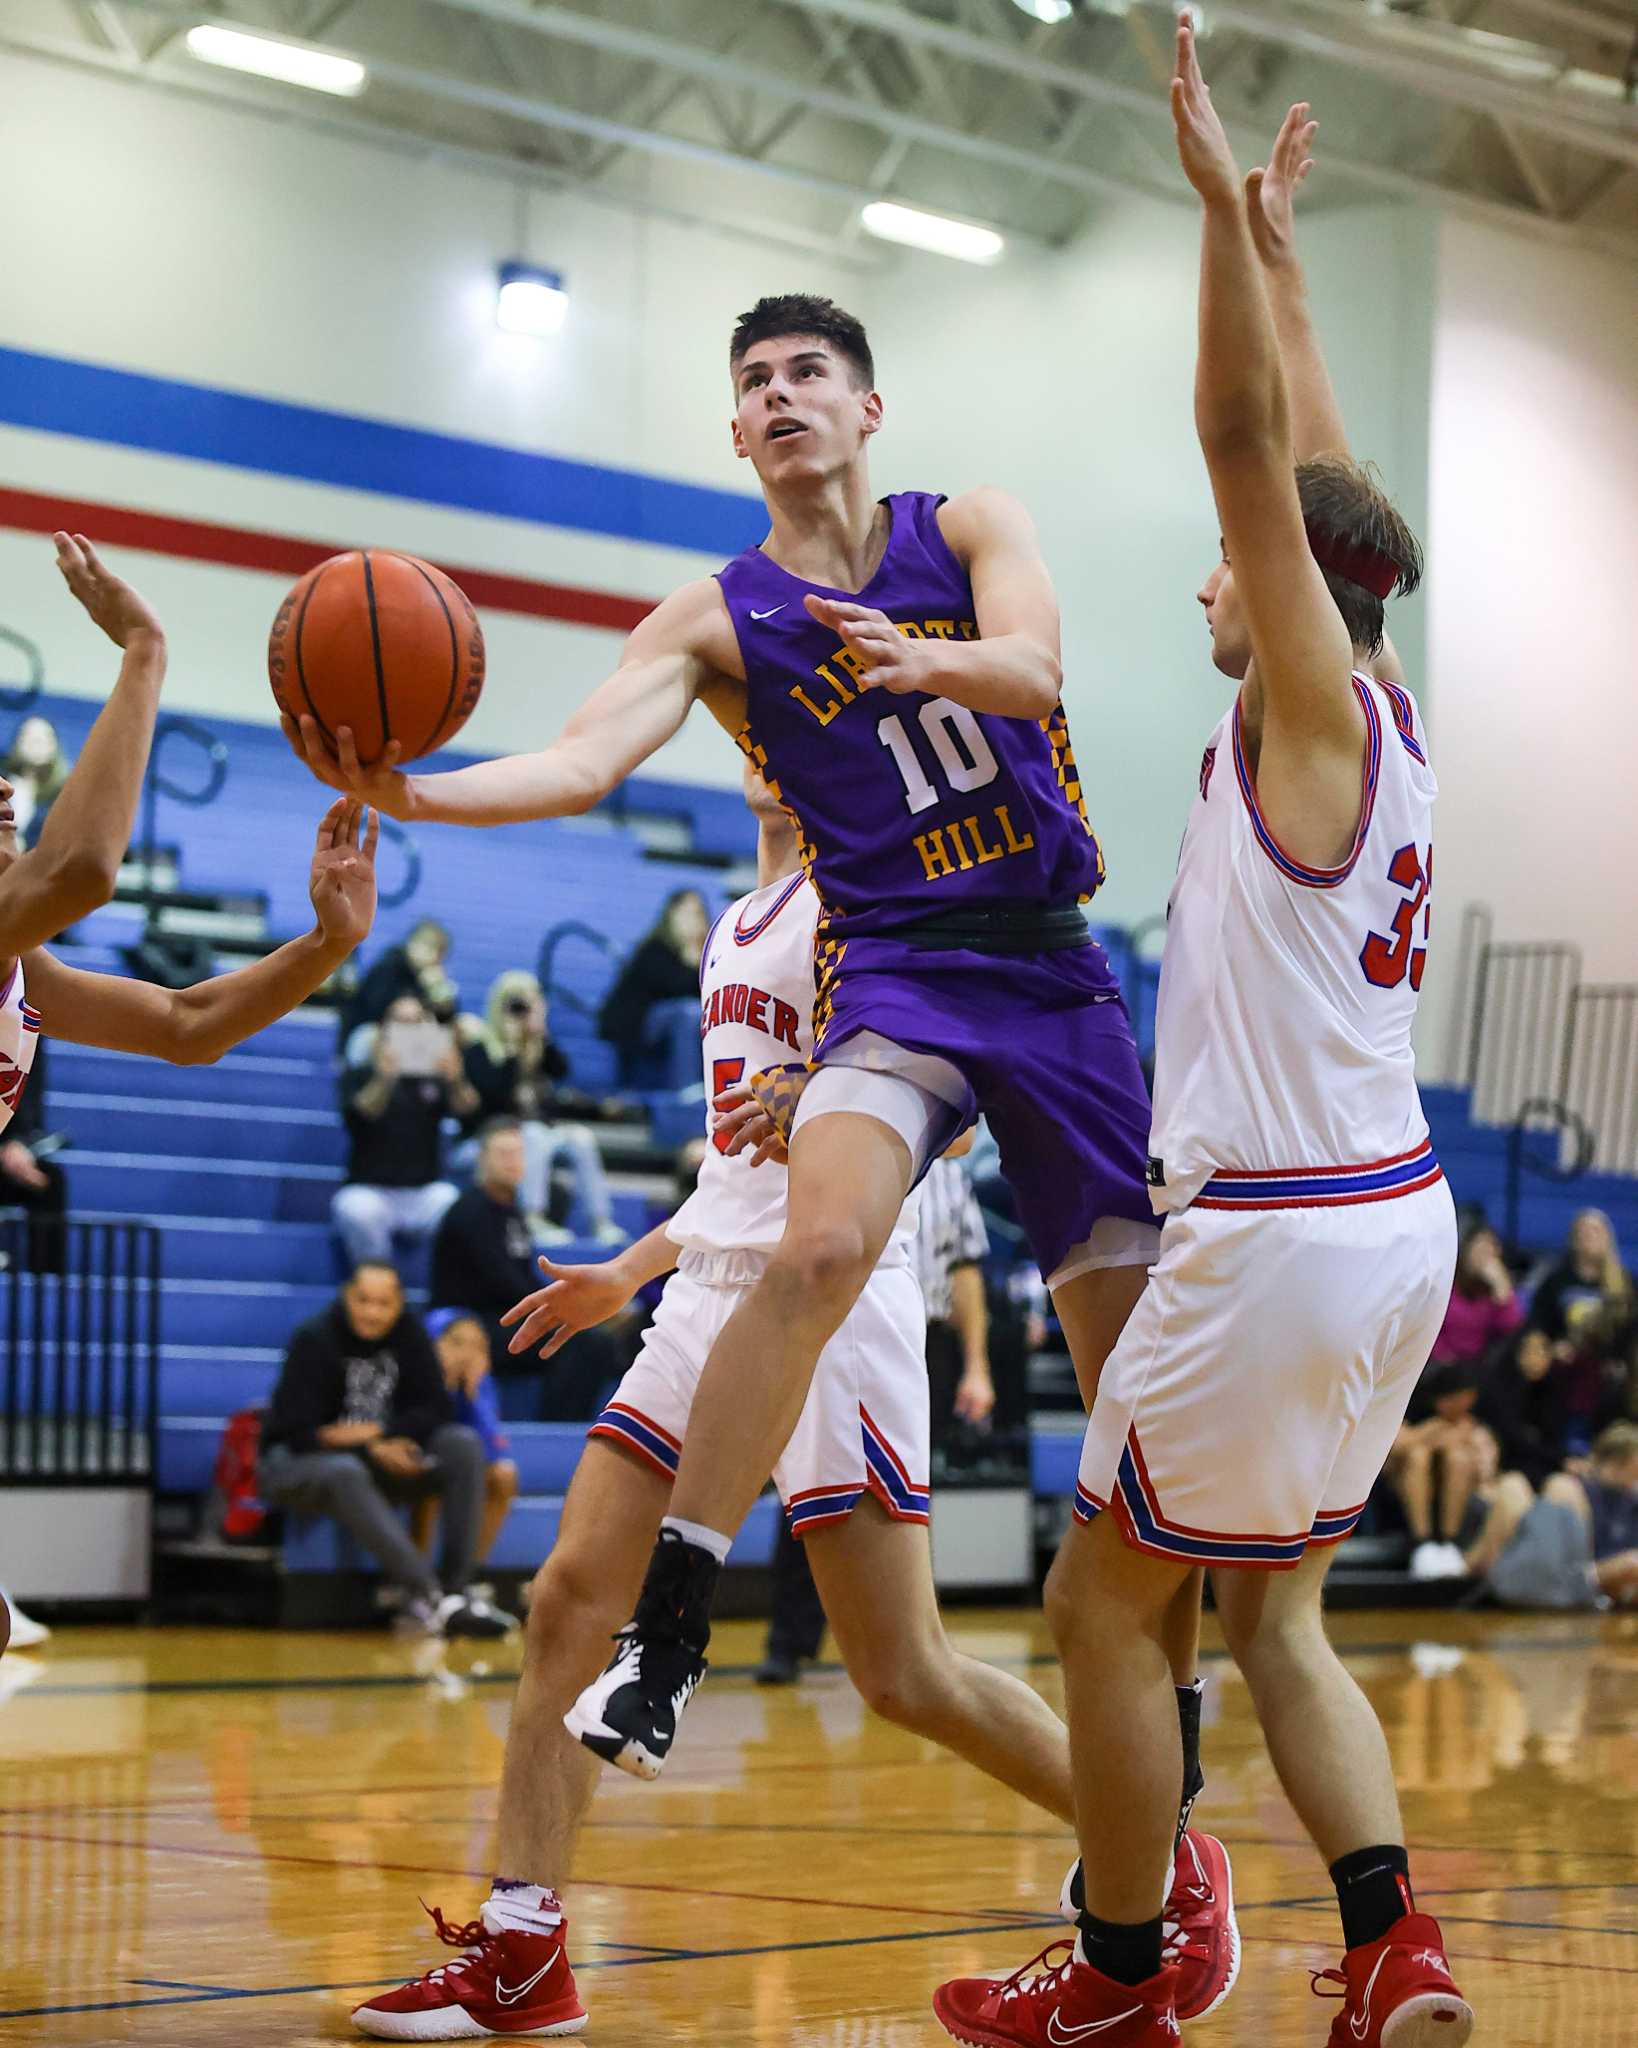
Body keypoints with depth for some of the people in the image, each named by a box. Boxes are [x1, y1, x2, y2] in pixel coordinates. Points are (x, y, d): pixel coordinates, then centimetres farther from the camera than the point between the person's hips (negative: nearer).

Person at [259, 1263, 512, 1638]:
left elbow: (436, 1411, -5)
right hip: (296, 1464, -5)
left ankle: (456, 1591, -28)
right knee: (345, 1473, -40)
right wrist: (372, 1451, -29)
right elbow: (299, 1433, -19)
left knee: (464, 1445, -18)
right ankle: (425, 1597, -50)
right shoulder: (314, 1341, -15)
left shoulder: (409, 1337, -1)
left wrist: (377, 1432, -22)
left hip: (380, 1456, 5)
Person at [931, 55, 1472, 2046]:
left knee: (1104, 1597, 5)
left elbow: (1247, 438, -19)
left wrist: (1221, 200, -17)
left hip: (1279, 1235, -9)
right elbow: (1313, 472, 21)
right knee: (1272, 1607, 16)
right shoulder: (1384, 727, 11)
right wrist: (1270, 243, 27)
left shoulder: (1313, 708, -10)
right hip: (1394, 1220, 9)